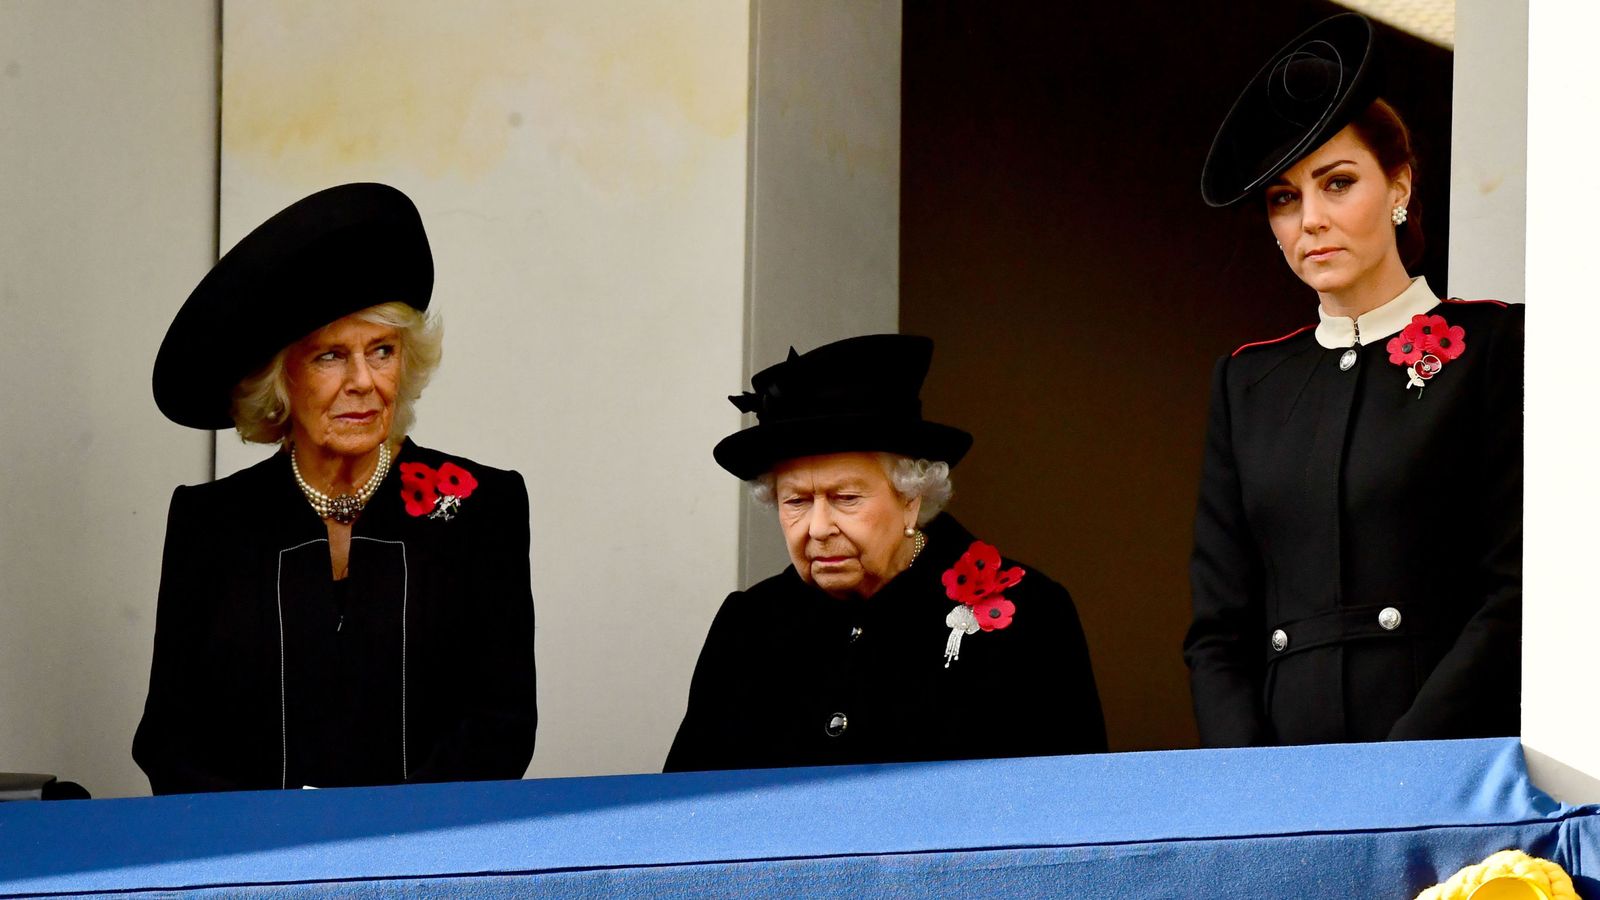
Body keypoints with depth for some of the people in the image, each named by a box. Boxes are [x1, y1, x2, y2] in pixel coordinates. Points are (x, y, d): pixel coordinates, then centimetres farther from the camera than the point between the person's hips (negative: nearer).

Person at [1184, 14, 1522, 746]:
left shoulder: (1492, 348, 5)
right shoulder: (1248, 382, 16)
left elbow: (1517, 593, -3)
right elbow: (1218, 627, 13)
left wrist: (1397, 772, -12)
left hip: (1452, 765, -3)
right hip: (1289, 766, 3)